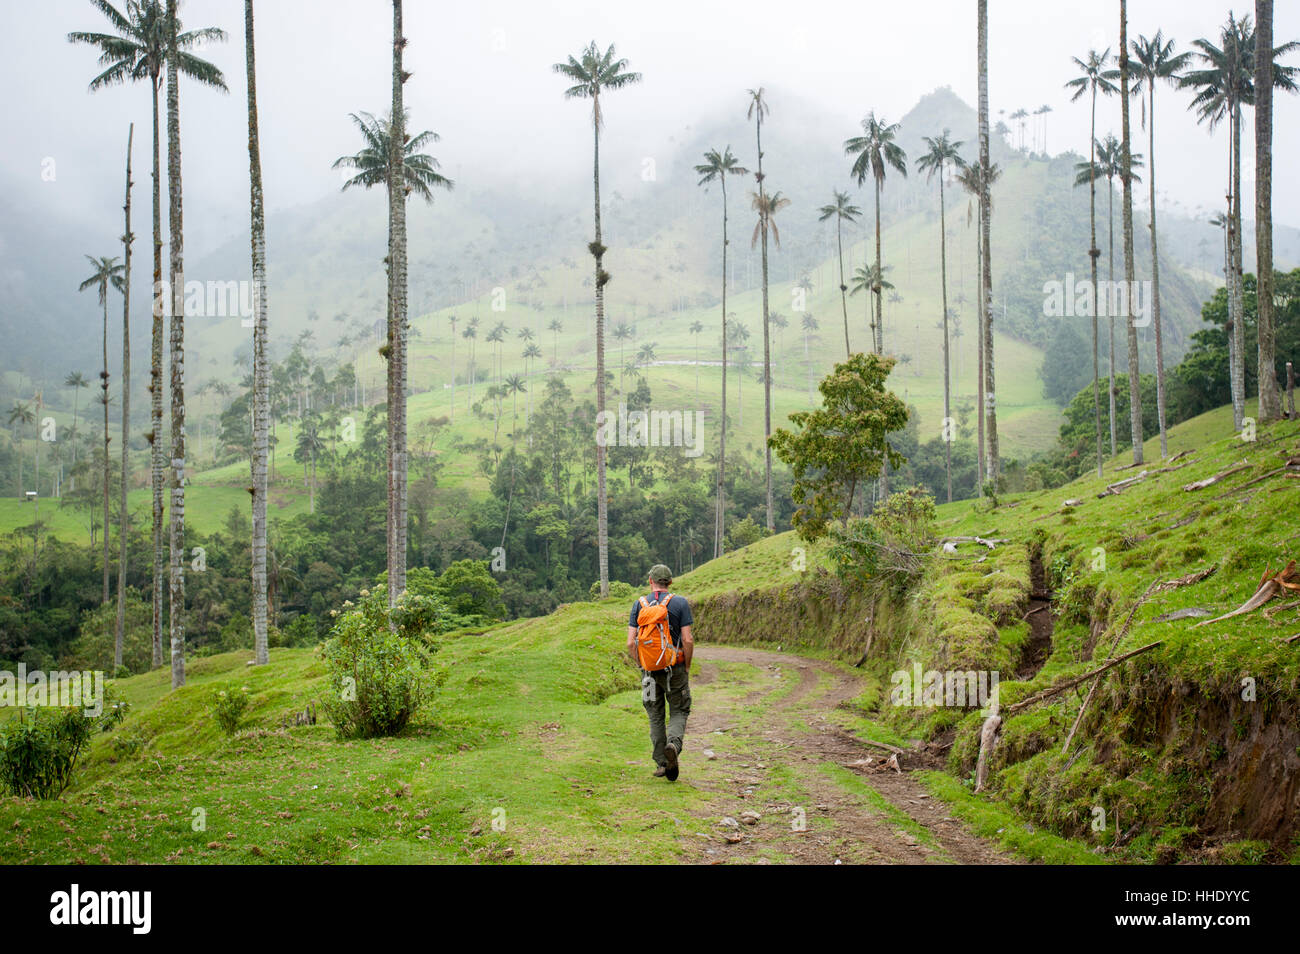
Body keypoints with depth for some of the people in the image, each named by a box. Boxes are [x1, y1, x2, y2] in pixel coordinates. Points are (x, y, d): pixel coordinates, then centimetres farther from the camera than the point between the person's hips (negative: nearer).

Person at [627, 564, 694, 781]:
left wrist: (639, 666, 9)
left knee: (656, 716, 13)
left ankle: (661, 763, 12)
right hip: (675, 667, -2)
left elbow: (631, 643, -4)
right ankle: (673, 744, -17)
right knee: (679, 712, 11)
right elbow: (688, 640, -11)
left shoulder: (639, 604, 1)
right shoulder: (680, 603, -5)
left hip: (649, 669, 2)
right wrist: (687, 667, 2)